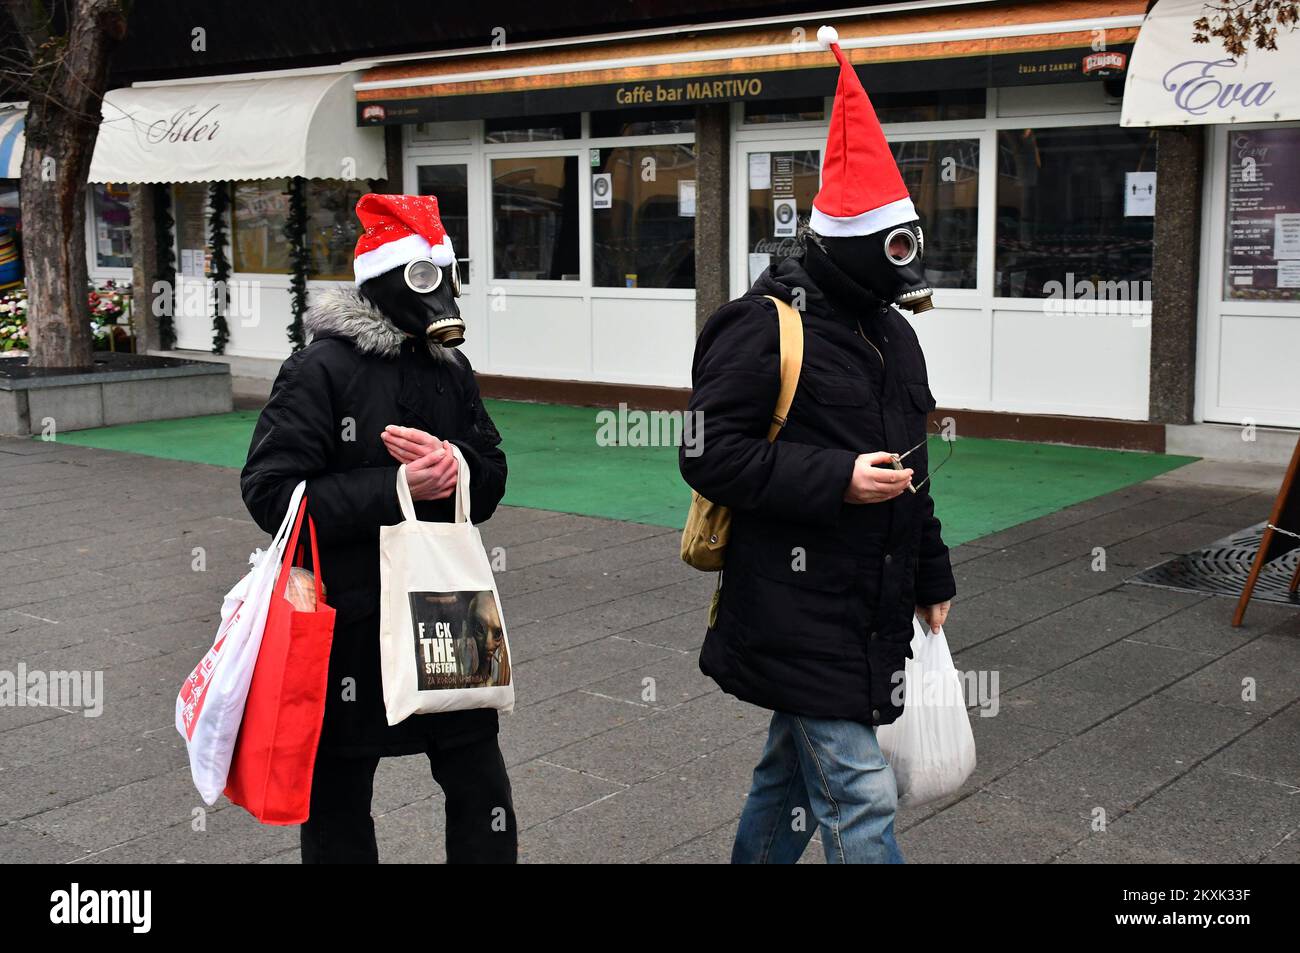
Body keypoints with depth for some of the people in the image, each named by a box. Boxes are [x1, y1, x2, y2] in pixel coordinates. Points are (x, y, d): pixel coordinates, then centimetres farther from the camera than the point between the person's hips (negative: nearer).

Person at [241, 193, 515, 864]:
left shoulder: (450, 368, 8)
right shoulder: (321, 370, -12)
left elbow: (491, 480, 8)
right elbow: (270, 492, -18)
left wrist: (452, 463, -16)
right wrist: (395, 489, -23)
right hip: (350, 624, -5)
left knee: (482, 789, 11)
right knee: (338, 796, 11)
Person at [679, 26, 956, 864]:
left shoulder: (891, 332, 14)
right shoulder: (765, 326, -14)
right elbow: (711, 455, -17)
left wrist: (932, 579, 23)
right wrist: (837, 479, -22)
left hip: (869, 608, 9)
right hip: (798, 611, -8)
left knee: (794, 768, 21)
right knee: (860, 801, -6)